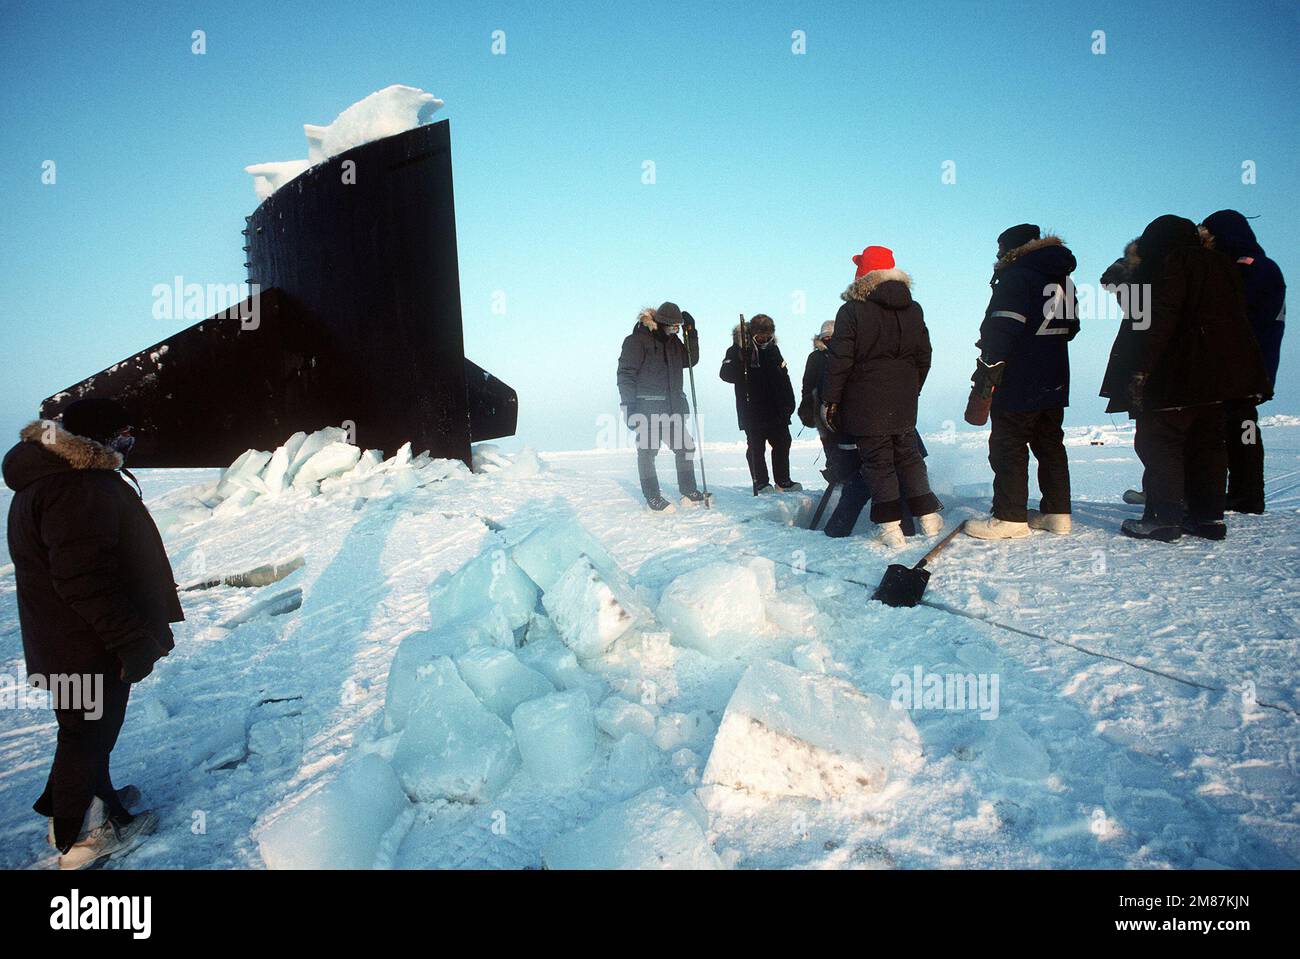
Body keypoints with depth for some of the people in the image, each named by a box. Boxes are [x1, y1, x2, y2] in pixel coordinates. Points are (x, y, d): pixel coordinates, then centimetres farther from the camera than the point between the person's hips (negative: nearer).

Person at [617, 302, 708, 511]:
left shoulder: (672, 340, 12)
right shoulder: (637, 340, -10)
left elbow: (690, 360, 16)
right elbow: (626, 374, -12)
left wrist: (691, 333, 5)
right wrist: (628, 405, -17)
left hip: (672, 406, 8)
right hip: (646, 407, -8)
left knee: (685, 447, 9)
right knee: (647, 450, -1)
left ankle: (689, 493, 19)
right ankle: (652, 497, 8)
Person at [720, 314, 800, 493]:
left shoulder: (773, 349, 10)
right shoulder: (738, 350, -6)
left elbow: (784, 378, 15)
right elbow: (726, 374, -14)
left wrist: (789, 403, 11)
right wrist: (742, 371, -32)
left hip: (775, 409, 6)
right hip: (751, 410, -5)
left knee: (782, 443, 9)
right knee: (756, 447, -2)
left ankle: (783, 481, 20)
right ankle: (761, 483, 7)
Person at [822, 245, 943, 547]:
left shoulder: (852, 310, -11)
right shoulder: (913, 309, 9)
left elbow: (839, 360, -13)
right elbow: (923, 357, 14)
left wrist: (829, 399, -6)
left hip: (866, 403, -5)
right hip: (904, 402, 5)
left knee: (877, 460, 0)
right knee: (908, 455, 16)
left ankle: (890, 526, -2)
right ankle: (928, 515, 16)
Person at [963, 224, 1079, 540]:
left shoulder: (1016, 277, -13)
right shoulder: (1064, 279, 15)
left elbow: (1001, 333, -20)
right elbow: (1070, 327, 22)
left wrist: (984, 382, -20)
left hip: (1017, 385, -9)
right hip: (1055, 383, 9)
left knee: (1008, 447, -3)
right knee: (1050, 445, 14)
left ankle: (1010, 518, -2)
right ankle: (1057, 513, 19)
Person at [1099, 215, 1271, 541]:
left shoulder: (1168, 263, -8)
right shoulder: (1221, 264, 19)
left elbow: (1159, 319, -20)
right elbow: (1239, 315, 23)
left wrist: (1140, 369, -21)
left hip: (1177, 376, -8)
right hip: (1221, 373, 9)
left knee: (1158, 442, -4)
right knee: (1207, 443, 13)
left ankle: (1164, 518, -8)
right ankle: (1209, 516, 15)